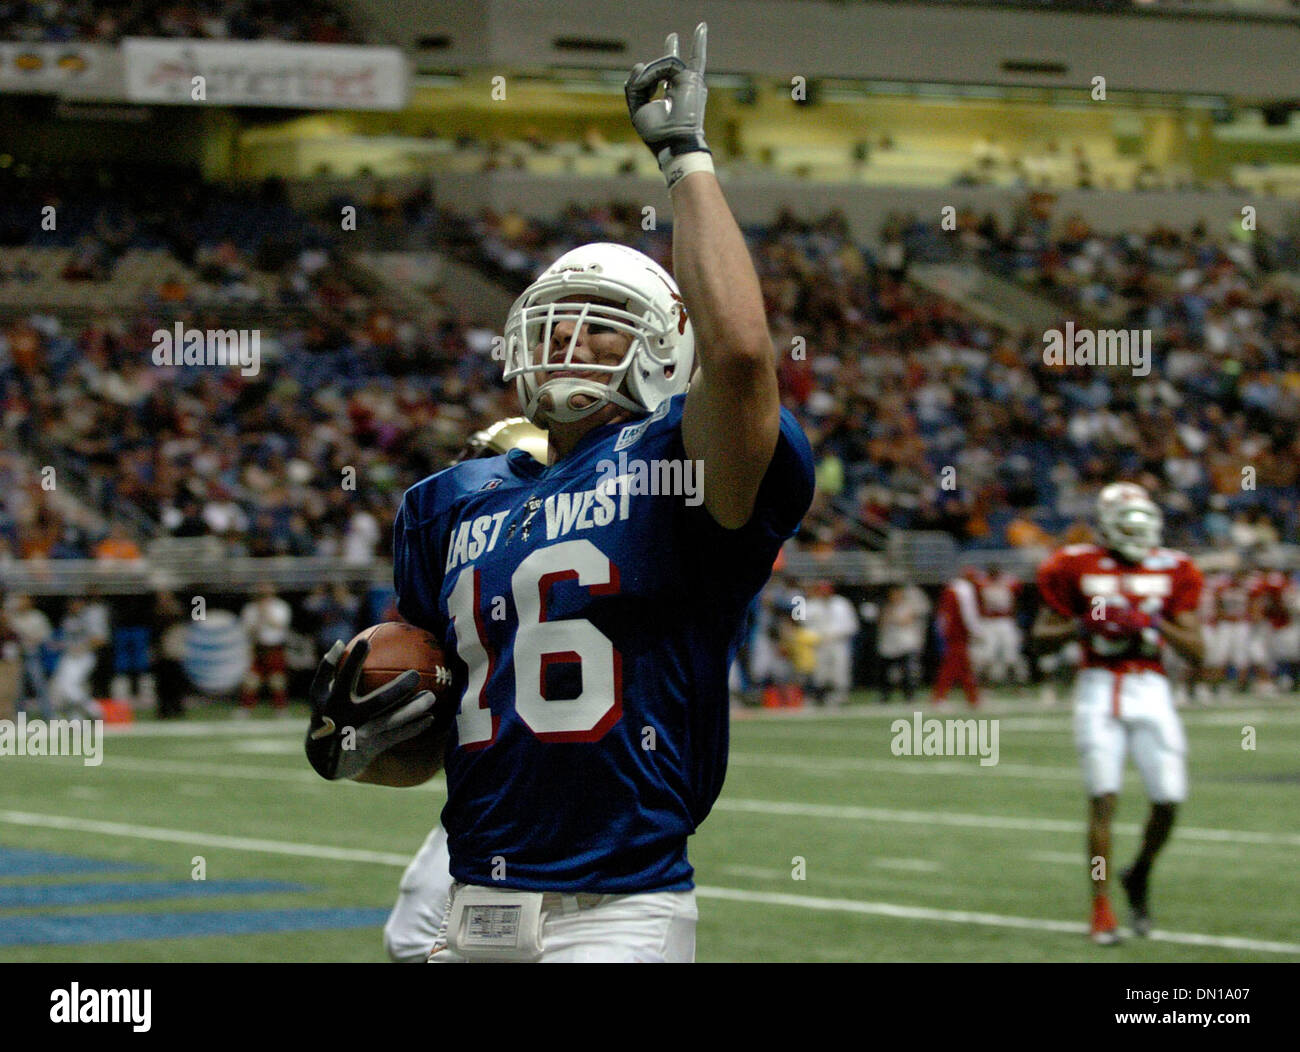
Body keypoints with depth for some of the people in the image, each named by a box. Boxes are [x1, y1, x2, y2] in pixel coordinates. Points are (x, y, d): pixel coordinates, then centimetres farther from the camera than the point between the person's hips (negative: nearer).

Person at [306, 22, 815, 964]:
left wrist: (688, 155, -14)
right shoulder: (454, 505, 15)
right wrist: (354, 744, -1)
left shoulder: (672, 465, -2)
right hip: (476, 912, 6)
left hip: (620, 913, -6)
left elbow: (739, 349, -25)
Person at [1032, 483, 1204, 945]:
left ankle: (1139, 877, 23)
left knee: (1169, 799, -6)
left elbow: (1196, 651, 4)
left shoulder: (1173, 572, 6)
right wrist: (1084, 626, -12)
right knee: (1103, 797, -10)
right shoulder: (1077, 568, 1)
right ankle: (1101, 908, -3)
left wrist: (1158, 624, -12)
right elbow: (1041, 633, 6)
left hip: (1151, 690, 2)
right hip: (1099, 687, -2)